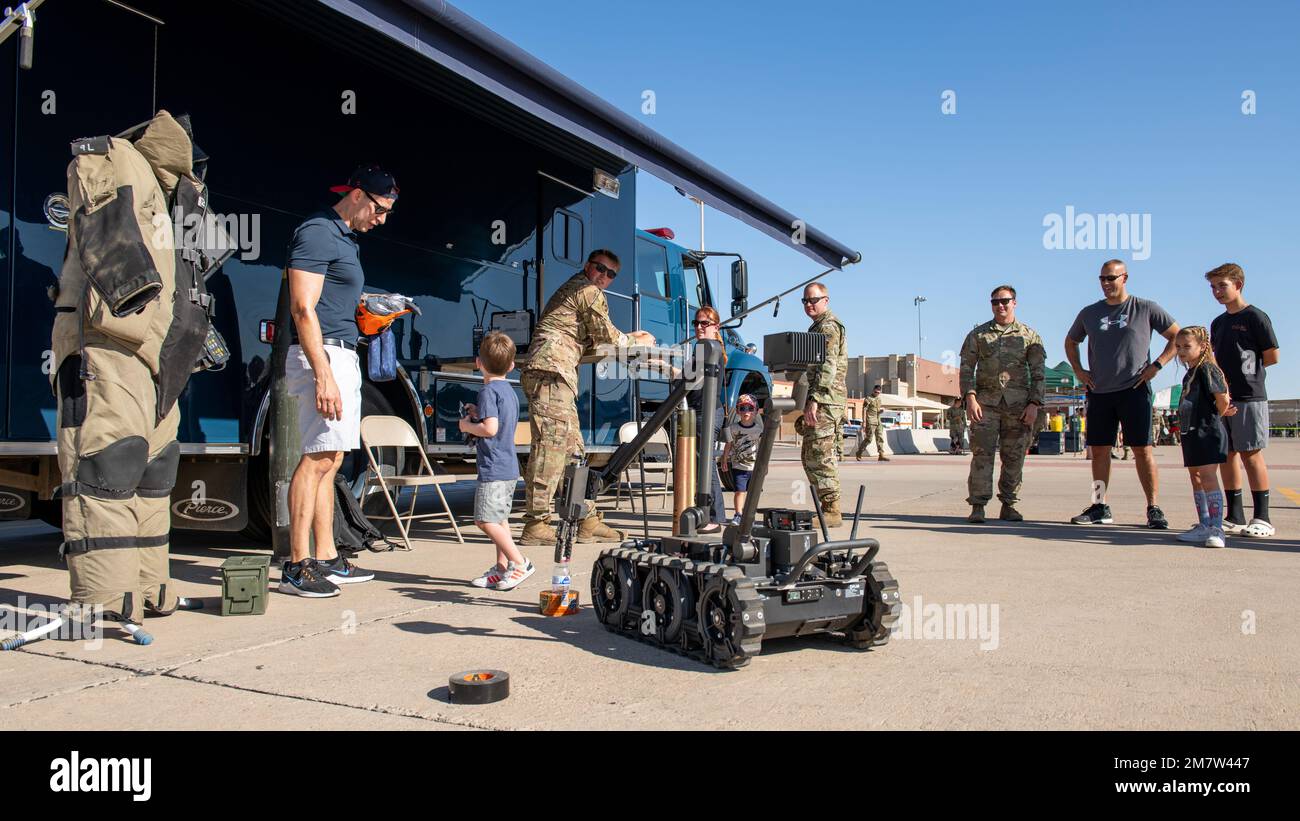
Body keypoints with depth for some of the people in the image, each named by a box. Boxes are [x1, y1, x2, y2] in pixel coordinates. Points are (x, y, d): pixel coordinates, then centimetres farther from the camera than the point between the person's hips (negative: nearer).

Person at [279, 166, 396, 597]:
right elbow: (303, 309, -18)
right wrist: (323, 375, -24)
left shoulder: (344, 238, 21)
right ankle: (297, 566, -8)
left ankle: (327, 559, 16)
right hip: (322, 355, -10)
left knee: (329, 460, 10)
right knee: (318, 458, -12)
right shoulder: (317, 232, -9)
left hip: (342, 356, 10)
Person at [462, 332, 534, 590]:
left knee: (485, 520, -9)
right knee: (499, 519, 16)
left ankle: (519, 562, -10)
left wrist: (467, 425, -8)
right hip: (510, 467, 10)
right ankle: (502, 568, 21)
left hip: (493, 468, -10)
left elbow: (490, 428, -24)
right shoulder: (509, 391, 15)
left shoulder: (488, 390, -14)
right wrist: (478, 413, 19)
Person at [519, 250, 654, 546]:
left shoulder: (570, 289, 30)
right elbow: (608, 337, 1)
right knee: (549, 447, -13)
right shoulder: (590, 292, -1)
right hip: (552, 373, -11)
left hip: (546, 374, 11)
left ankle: (587, 522, 13)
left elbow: (591, 342, 32)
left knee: (572, 449, 10)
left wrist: (626, 338, 30)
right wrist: (638, 342, 18)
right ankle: (535, 526, -14)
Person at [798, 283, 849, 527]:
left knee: (820, 455, -11)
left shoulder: (829, 326, -9)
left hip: (826, 400, -11)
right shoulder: (817, 327, 23)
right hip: (820, 401, 11)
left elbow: (828, 366, -20)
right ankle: (826, 508, 18)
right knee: (810, 456, 13)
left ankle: (831, 511, -8)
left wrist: (814, 400, -25)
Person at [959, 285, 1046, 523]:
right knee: (982, 453, -7)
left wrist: (1034, 404, -4)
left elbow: (1038, 374, 8)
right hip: (986, 402, -1)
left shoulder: (1030, 336, 11)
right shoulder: (978, 334, 11)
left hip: (1018, 404, 1)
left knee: (1014, 456, 4)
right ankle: (977, 506, -6)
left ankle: (1008, 505, 13)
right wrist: (970, 397, -9)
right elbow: (966, 369, 6)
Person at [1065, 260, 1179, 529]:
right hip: (1099, 392, 4)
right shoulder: (1089, 313, 11)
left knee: (1142, 449, -6)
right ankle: (1100, 507, 12)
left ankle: (1154, 509, -1)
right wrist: (1078, 370, 12)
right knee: (1099, 450, 5)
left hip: (1134, 390, -4)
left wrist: (1156, 365, -4)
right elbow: (1071, 342, 26)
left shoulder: (1146, 309, 2)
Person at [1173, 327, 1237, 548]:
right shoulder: (1189, 374, 17)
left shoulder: (1207, 369, -10)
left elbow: (1222, 396, -17)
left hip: (1207, 432, -10)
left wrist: (1220, 413, -1)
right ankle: (1203, 527, 19)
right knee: (1196, 479, 12)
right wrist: (1222, 411, 12)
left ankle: (1216, 529, -10)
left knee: (1208, 478, -12)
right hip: (1192, 432, 10)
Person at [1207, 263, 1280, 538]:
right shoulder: (1217, 323, 17)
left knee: (1251, 454, -7)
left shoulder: (1255, 317, -4)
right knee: (1227, 454, 7)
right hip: (1222, 397, 7)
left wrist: (1246, 370, 4)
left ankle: (1262, 518, -1)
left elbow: (1272, 356, -4)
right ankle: (1235, 516, 13)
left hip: (1249, 396, -7)